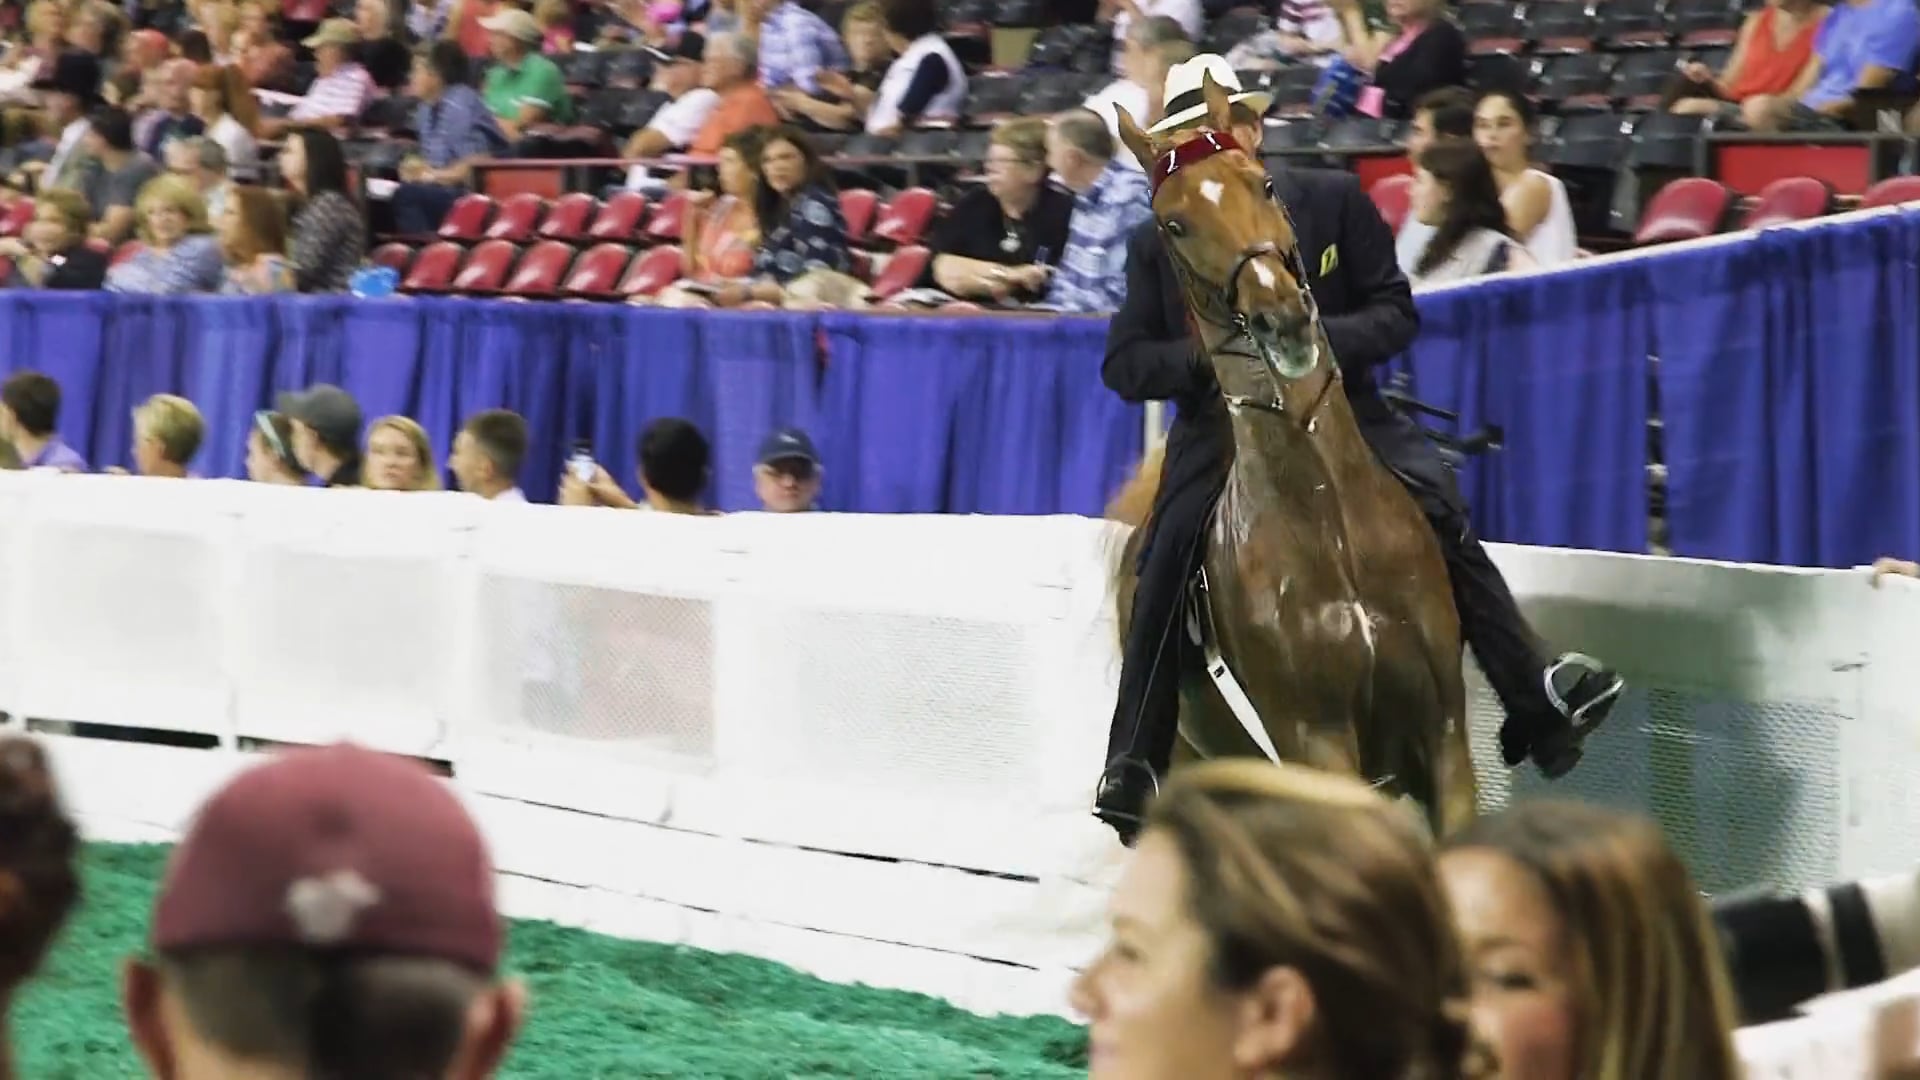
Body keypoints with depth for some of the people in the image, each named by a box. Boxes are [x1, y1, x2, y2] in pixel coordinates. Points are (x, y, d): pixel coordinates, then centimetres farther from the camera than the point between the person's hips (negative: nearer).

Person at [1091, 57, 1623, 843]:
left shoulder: (1334, 202, -1)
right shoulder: (1156, 244, 2)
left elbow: (1396, 313, -1)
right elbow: (1125, 364, -1)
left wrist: (1317, 340, -21)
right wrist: (1206, 355, -20)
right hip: (1220, 430, 0)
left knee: (1439, 512, -21)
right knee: (1163, 571, -19)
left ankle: (1536, 706, -20)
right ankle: (1133, 771, -12)